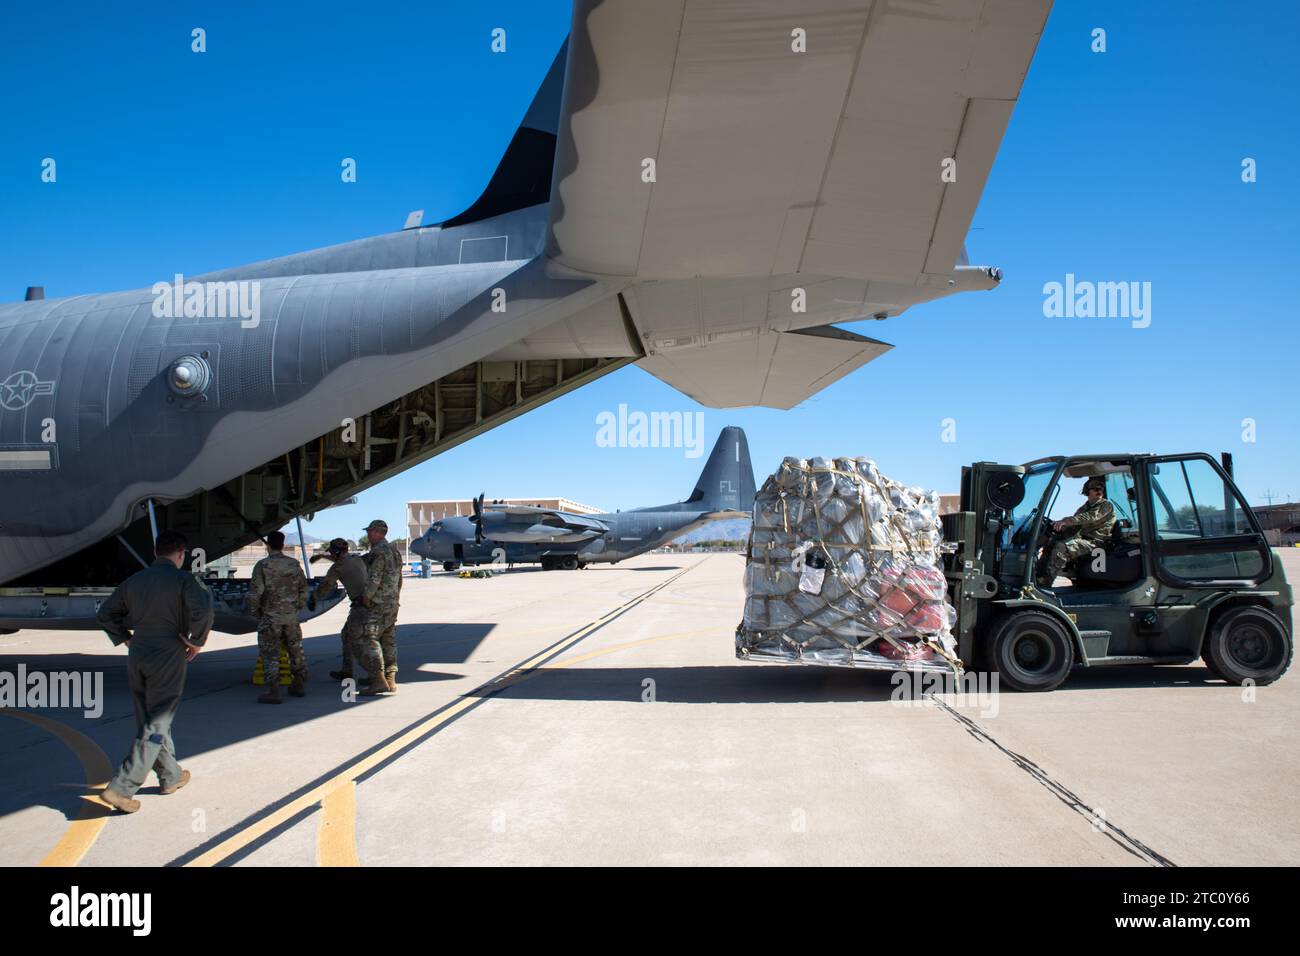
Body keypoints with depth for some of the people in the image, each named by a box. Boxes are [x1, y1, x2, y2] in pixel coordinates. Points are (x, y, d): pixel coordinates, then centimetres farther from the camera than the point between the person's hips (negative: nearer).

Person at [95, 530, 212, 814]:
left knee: (150, 720, 18)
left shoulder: (135, 580, 9)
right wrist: (197, 641, -13)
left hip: (137, 656, 7)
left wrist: (126, 639, 20)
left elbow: (106, 613, 17)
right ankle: (121, 788, -6)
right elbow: (202, 609, -26)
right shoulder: (182, 579, -10)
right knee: (156, 726, 0)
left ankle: (171, 775, 30)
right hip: (168, 658, -6)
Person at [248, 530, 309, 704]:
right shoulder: (294, 564, 4)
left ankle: (273, 692, -3)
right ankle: (299, 686, 22)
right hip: (291, 615, 4)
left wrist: (254, 611, 3)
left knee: (270, 654, 1)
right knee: (296, 650, 16)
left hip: (270, 616, -4)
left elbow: (255, 592, -12)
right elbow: (303, 588, 9)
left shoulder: (263, 565, -10)